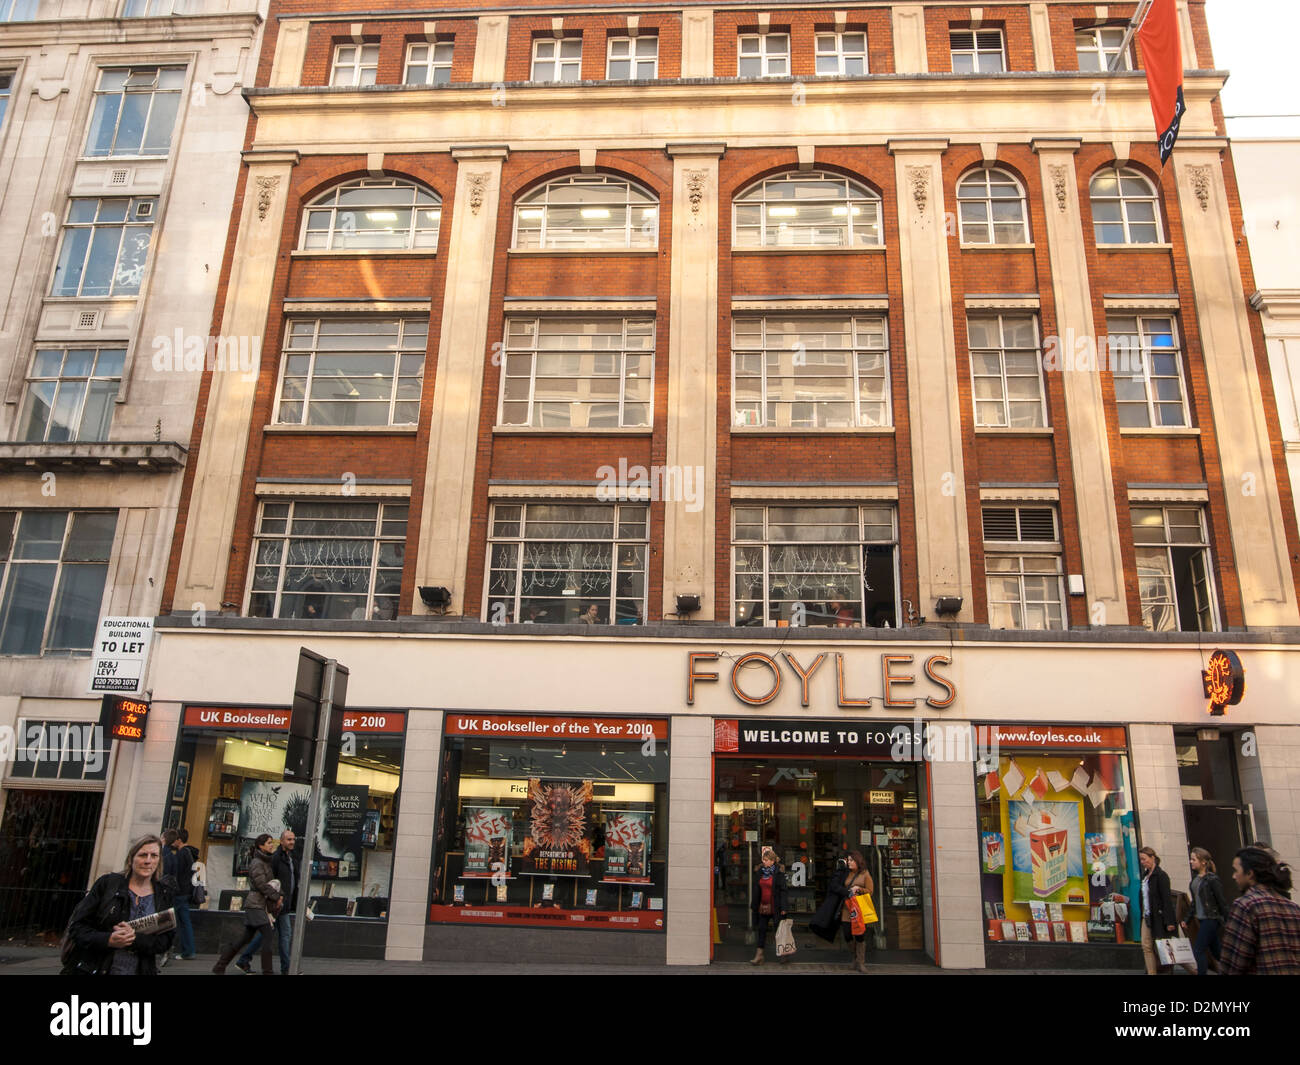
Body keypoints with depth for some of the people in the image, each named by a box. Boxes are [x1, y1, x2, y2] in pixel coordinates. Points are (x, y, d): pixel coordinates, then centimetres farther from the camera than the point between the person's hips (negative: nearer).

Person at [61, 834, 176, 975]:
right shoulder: (107, 883, -2)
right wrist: (108, 940, -21)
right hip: (95, 969, -1)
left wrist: (135, 939, -19)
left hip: (140, 969, 1)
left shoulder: (164, 893, 2)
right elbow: (77, 925, -4)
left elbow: (164, 941, -2)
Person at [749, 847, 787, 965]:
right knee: (762, 929, 5)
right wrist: (753, 906, 9)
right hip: (762, 906, 5)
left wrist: (783, 908, -14)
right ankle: (759, 955, 8)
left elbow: (782, 890, -10)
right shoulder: (759, 872, 7)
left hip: (775, 907, -5)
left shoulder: (778, 873, -8)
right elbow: (755, 889, 11)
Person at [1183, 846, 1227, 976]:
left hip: (1211, 919, -8)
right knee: (1215, 951, 15)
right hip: (1201, 919, 8)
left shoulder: (1212, 879, -15)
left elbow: (1222, 902, -13)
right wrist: (1187, 920, 16)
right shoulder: (1195, 878, 8)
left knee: (1199, 950, -8)